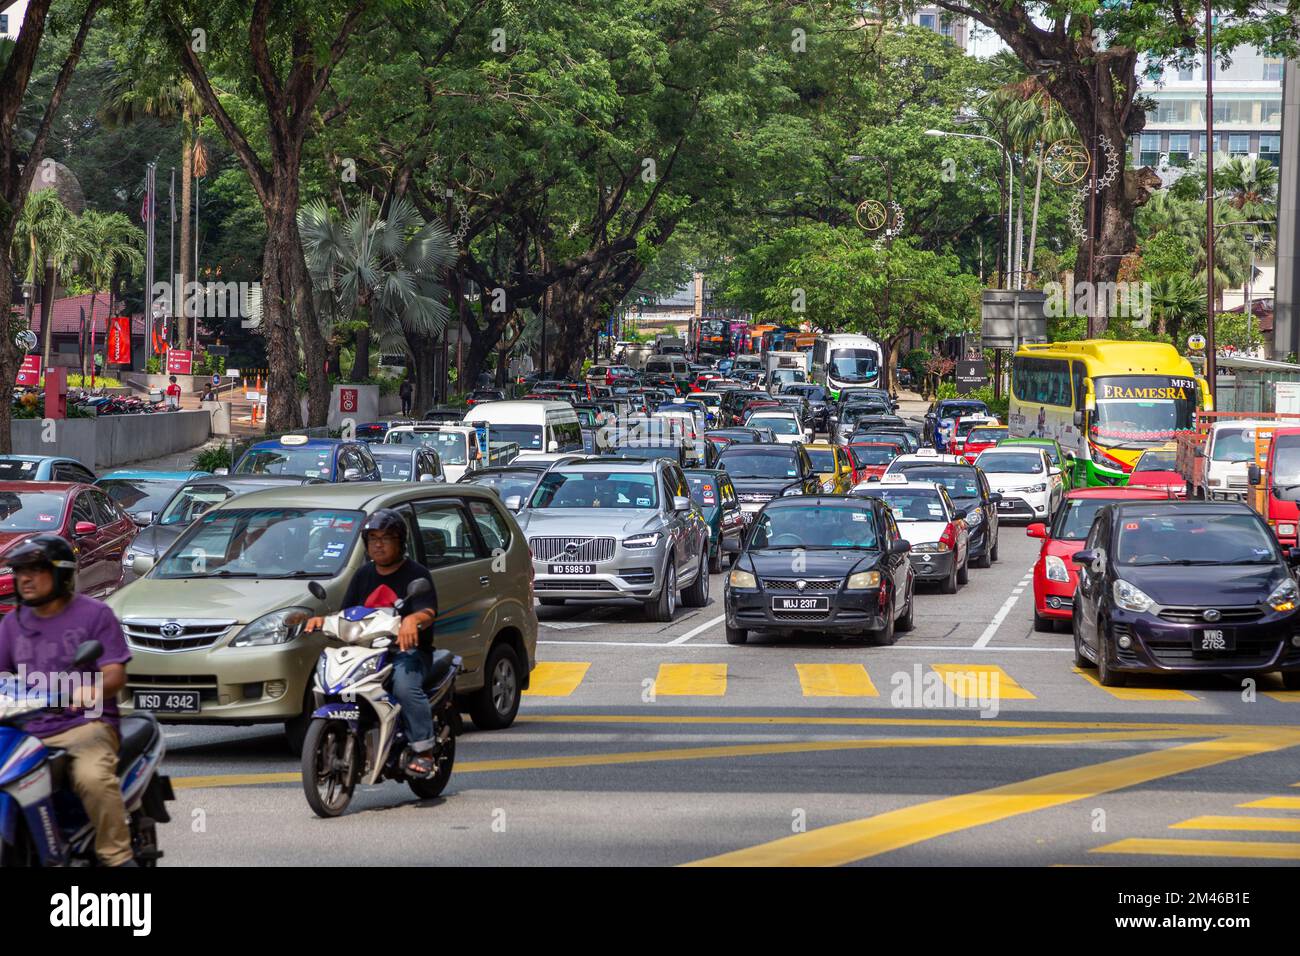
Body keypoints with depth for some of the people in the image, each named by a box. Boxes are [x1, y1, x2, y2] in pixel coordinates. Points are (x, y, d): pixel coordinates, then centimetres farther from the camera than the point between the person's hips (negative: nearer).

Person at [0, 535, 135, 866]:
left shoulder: (94, 614, 3)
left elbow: (115, 674, -5)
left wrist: (93, 690, -27)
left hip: (85, 723, -5)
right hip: (27, 729, 5)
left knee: (92, 776, -35)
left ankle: (118, 857, -24)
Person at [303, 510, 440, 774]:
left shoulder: (416, 574, 1)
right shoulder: (363, 575, 20)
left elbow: (428, 613, -14)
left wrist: (413, 619, -38)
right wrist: (324, 620, -4)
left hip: (408, 650, -6)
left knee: (404, 685, -35)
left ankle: (423, 750, -27)